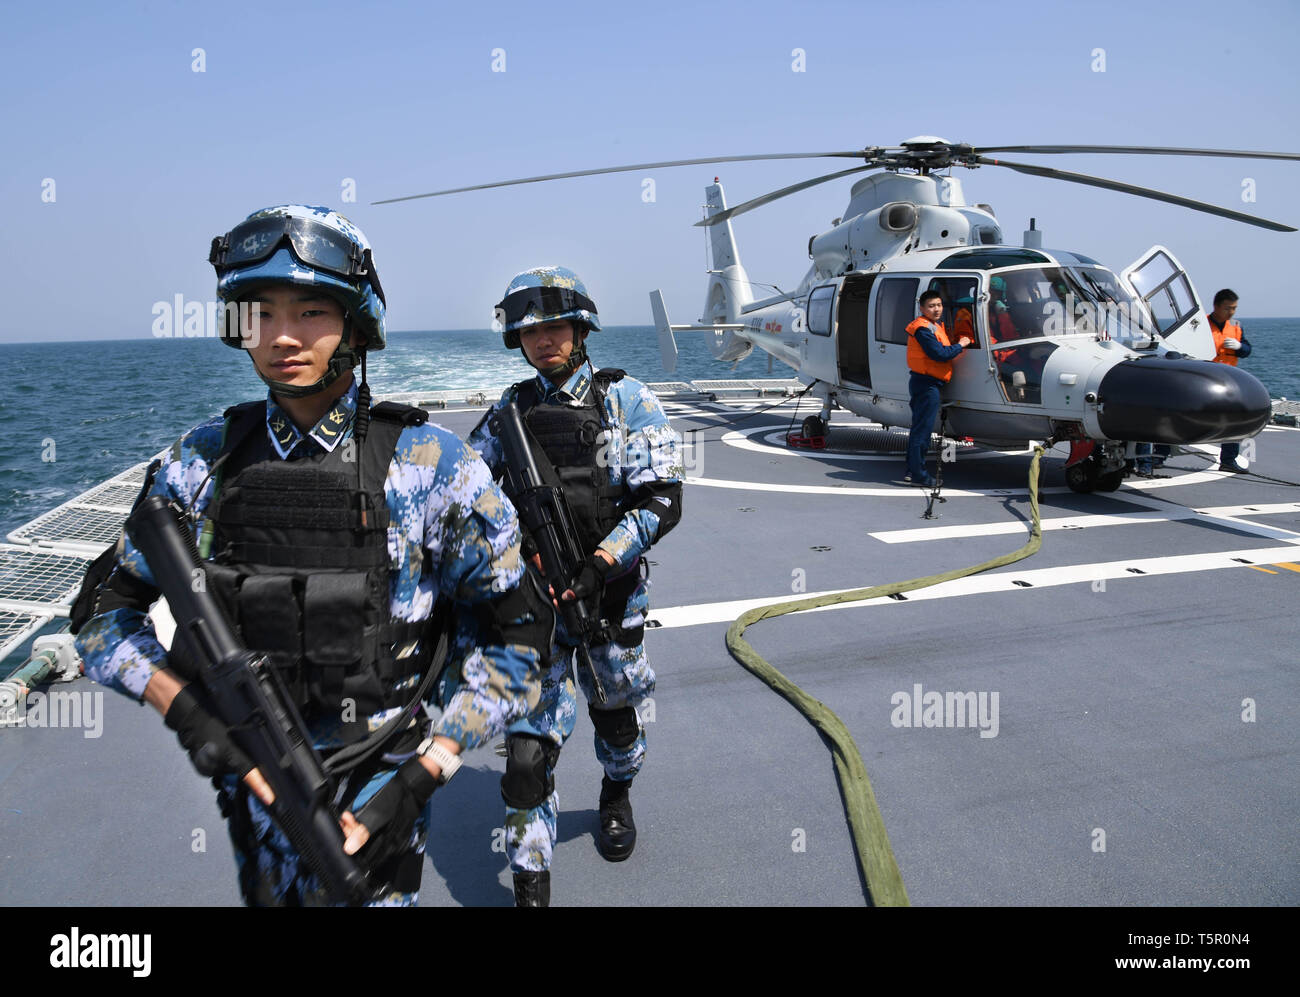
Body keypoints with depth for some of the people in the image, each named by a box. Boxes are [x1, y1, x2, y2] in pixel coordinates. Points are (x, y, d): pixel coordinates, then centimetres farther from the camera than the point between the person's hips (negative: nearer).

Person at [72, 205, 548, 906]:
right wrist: (188, 710, -14)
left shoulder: (426, 465, -14)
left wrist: (417, 779, -17)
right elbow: (109, 613, 4)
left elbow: (518, 632, -11)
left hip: (373, 791, -3)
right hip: (253, 787, 4)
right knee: (266, 897, 23)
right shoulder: (204, 461, -4)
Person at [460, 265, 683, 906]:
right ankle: (530, 888, 10)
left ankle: (616, 797, 53)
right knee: (528, 748, -5)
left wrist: (597, 566, -22)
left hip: (608, 592, -1)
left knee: (614, 710, 21)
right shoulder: (511, 409, 3)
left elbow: (663, 500, -12)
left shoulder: (624, 399, -6)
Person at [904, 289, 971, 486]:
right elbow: (939, 354, -22)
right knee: (922, 430, -7)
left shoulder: (935, 326, 19)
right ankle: (917, 474, -4)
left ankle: (913, 470, 23)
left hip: (925, 383, 11)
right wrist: (960, 346, -9)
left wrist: (959, 344, 3)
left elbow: (942, 350, 17)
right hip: (927, 383, -11)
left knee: (920, 428, 15)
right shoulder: (923, 328, -15)